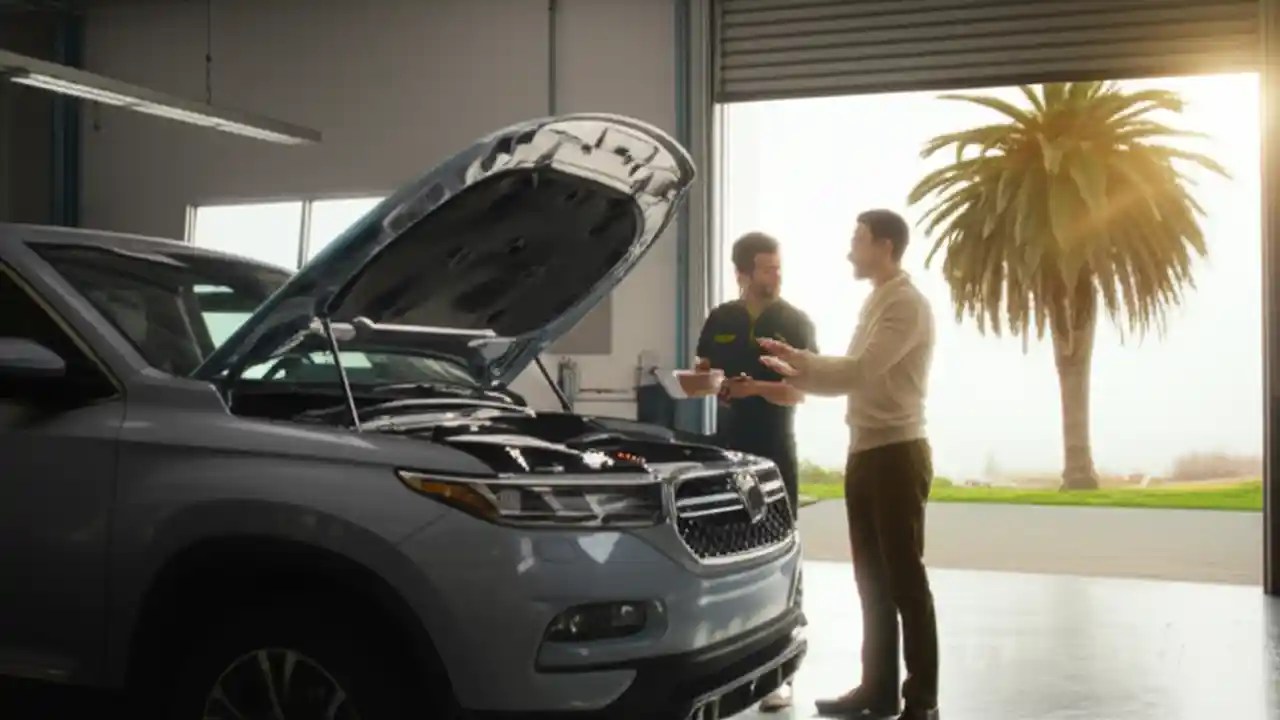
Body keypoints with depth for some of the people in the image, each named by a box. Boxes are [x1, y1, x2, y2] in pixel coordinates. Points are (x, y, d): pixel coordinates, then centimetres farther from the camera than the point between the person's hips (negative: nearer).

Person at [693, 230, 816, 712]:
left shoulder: (796, 322, 1)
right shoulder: (720, 320, 9)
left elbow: (799, 392, -4)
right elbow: (702, 375, 17)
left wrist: (757, 387, -22)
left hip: (776, 454, -2)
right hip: (727, 450, 3)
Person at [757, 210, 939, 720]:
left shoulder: (907, 304, -12)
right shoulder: (874, 303, 19)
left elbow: (860, 369, -21)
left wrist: (801, 359, -10)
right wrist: (797, 376, 7)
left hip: (898, 453, -9)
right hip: (865, 453, 9)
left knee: (905, 578, -4)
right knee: (873, 579, 12)